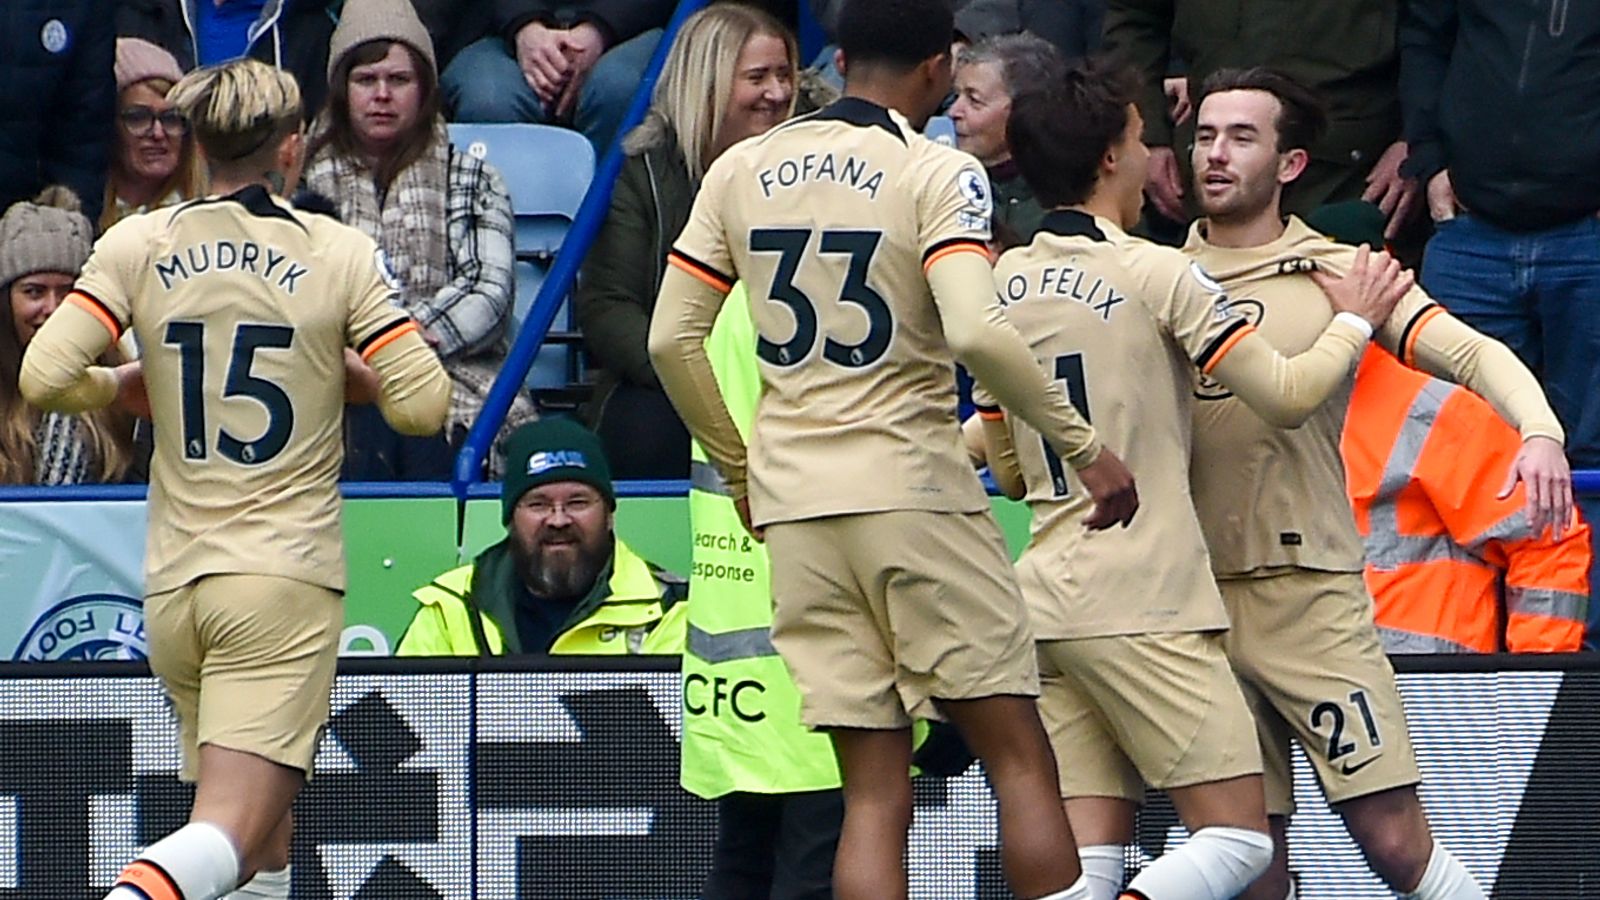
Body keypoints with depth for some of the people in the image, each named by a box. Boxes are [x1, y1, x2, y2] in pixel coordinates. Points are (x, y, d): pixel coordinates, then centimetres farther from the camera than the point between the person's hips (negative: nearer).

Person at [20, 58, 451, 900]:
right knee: (231, 832, -13)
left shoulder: (138, 244, 3)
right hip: (286, 577, -4)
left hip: (173, 580, 4)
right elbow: (422, 404, -4)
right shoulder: (339, 253, -1)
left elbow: (45, 376, -4)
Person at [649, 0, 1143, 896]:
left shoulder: (742, 171, 9)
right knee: (1020, 758, 1)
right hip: (914, 487, -5)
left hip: (795, 504, 5)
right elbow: (977, 332, -21)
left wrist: (739, 468, 21)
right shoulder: (939, 173, -6)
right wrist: (1084, 445, -13)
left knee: (876, 790, 5)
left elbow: (673, 339, 9)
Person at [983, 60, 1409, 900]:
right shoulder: (1156, 274, -9)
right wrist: (1353, 322, 10)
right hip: (1144, 605, -7)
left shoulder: (1001, 285, 11)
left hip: (1045, 600, 7)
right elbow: (1287, 393, -7)